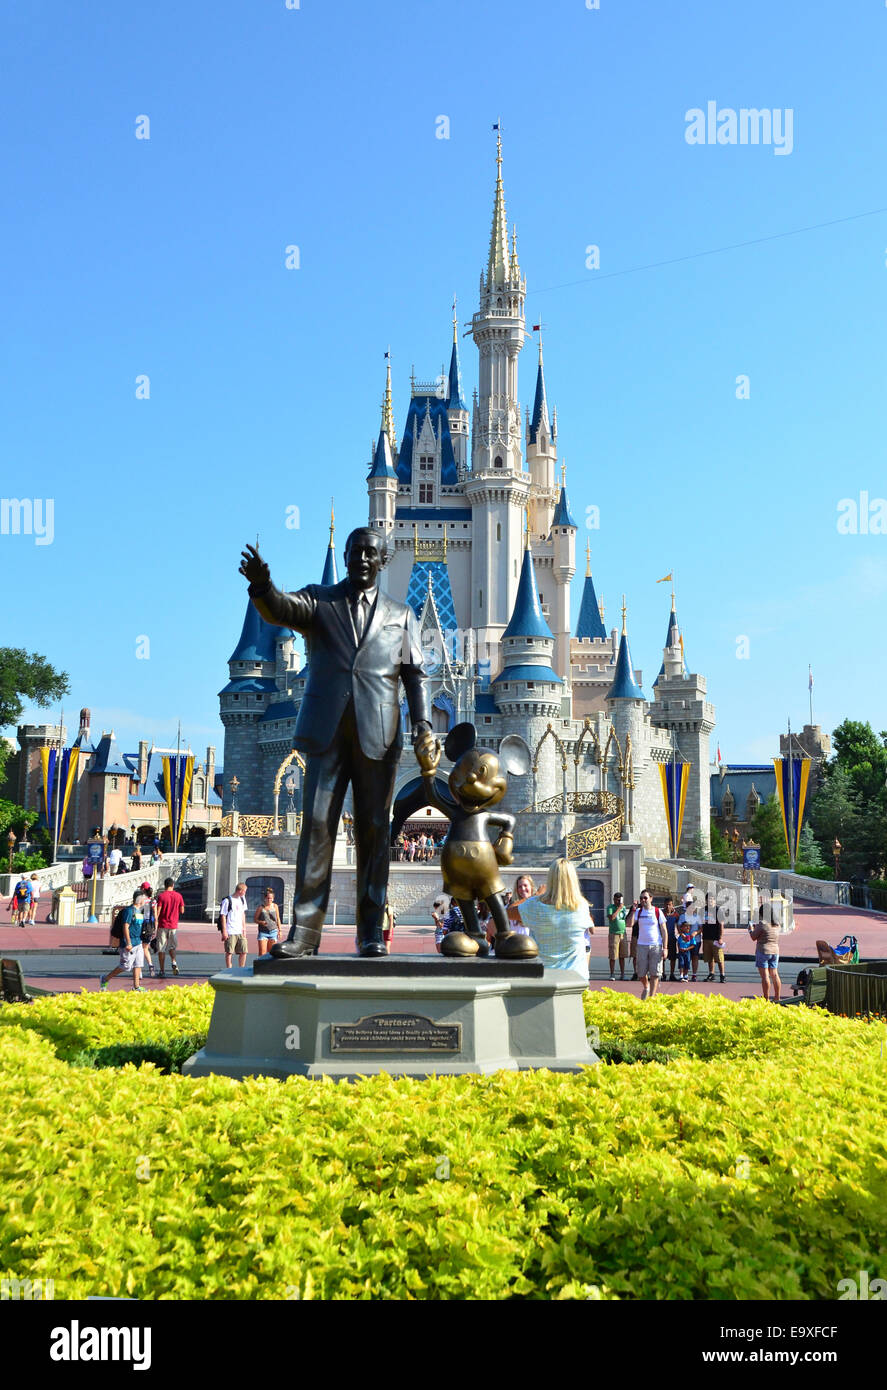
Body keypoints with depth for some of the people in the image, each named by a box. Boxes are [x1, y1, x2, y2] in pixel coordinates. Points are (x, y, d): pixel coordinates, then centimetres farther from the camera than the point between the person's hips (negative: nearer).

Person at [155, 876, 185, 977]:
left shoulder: (161, 896, -6)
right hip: (174, 925, 2)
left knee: (161, 949, 4)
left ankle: (161, 971, 4)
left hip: (163, 925, -2)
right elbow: (182, 911, 5)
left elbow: (158, 911, -10)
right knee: (172, 946, 18)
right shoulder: (178, 896, 2)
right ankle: (173, 961, -8)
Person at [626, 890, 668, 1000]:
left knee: (654, 973, -4)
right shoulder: (638, 912, 6)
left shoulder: (658, 912, 0)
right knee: (641, 974, 4)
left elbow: (664, 931, 0)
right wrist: (633, 909, -10)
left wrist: (665, 948, -6)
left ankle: (652, 996, 2)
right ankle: (646, 987, 33)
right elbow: (629, 924, -7)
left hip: (656, 946, -2)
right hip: (642, 945, 2)